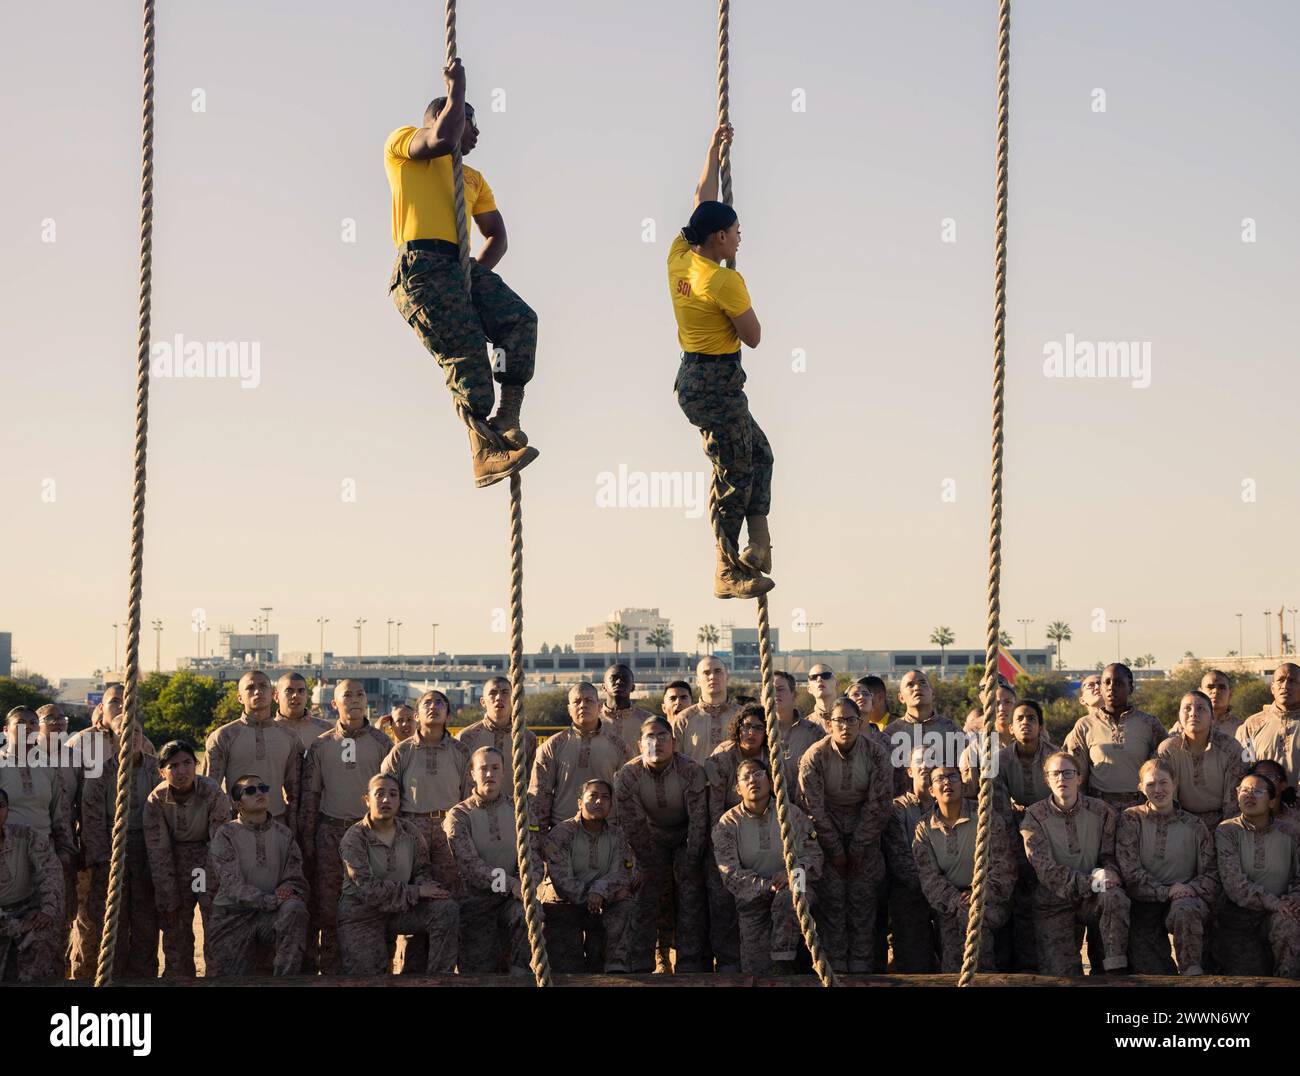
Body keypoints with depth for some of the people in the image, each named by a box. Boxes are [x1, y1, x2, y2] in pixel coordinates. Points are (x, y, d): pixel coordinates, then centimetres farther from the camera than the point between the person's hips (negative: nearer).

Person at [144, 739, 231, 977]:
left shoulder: (213, 793, -20)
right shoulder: (156, 800, -13)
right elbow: (158, 853, -10)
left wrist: (212, 894, -20)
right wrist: (169, 900, -11)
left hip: (208, 861, -2)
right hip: (174, 865, 2)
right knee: (175, 928, 6)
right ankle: (177, 976, 18)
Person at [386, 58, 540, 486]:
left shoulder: (473, 179, 32)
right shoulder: (403, 144, 11)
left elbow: (497, 234, 29)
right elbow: (443, 139, -11)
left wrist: (479, 271, 10)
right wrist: (456, 89, 3)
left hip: (463, 268, 6)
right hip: (421, 268, -6)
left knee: (522, 319, -20)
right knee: (466, 353, -19)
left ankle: (507, 420, -20)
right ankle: (484, 454, -19)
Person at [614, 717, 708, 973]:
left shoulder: (691, 771, -22)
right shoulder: (627, 776, -18)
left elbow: (698, 819, -18)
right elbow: (633, 825, -13)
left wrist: (691, 863, -18)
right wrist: (649, 866, -12)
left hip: (686, 838, -1)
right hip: (652, 838, 1)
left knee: (691, 890, -14)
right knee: (645, 893, -10)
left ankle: (690, 964, -11)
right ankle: (639, 965, -6)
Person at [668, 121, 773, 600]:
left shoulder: (679, 255, 3)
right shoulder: (725, 282, -20)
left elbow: (702, 201, 17)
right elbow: (753, 337, -13)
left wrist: (714, 151, 25)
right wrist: (744, 311, 7)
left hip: (692, 377, 10)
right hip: (717, 384, -10)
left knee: (758, 453, 17)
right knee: (734, 475, -2)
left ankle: (758, 541, 11)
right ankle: (728, 573, 3)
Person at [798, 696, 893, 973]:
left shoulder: (875, 753, -8)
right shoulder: (814, 757, -10)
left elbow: (880, 805, -7)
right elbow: (813, 808, -9)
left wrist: (856, 849, -8)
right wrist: (836, 851, -8)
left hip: (865, 834, 1)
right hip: (827, 834, -1)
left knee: (863, 905, -4)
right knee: (831, 905, -7)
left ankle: (862, 966, 0)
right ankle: (835, 967, -4)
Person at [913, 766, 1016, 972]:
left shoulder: (988, 818, 2)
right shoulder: (924, 828, 7)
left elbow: (1003, 868, -3)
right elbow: (929, 877, -1)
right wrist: (955, 901, -18)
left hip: (990, 901, -1)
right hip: (948, 906, 1)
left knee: (970, 912, -35)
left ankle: (981, 971, -20)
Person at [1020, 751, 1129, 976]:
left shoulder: (1101, 811, 2)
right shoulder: (1034, 818, -5)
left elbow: (1109, 855, 5)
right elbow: (1046, 870, -14)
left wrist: (1109, 872, -21)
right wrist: (1089, 882, -26)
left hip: (1092, 898, 1)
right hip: (1054, 904, -1)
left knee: (1115, 898, -35)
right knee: (1060, 974, -10)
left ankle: (1116, 970, -24)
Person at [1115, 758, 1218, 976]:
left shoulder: (1194, 825, 11)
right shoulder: (1130, 819, 7)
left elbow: (1212, 874, 7)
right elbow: (1129, 872, -4)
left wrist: (1191, 889, -15)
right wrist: (1166, 892, -15)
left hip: (1187, 900, 0)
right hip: (1145, 903, 0)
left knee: (1183, 909, -37)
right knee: (1153, 973, -18)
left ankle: (1192, 973, -26)